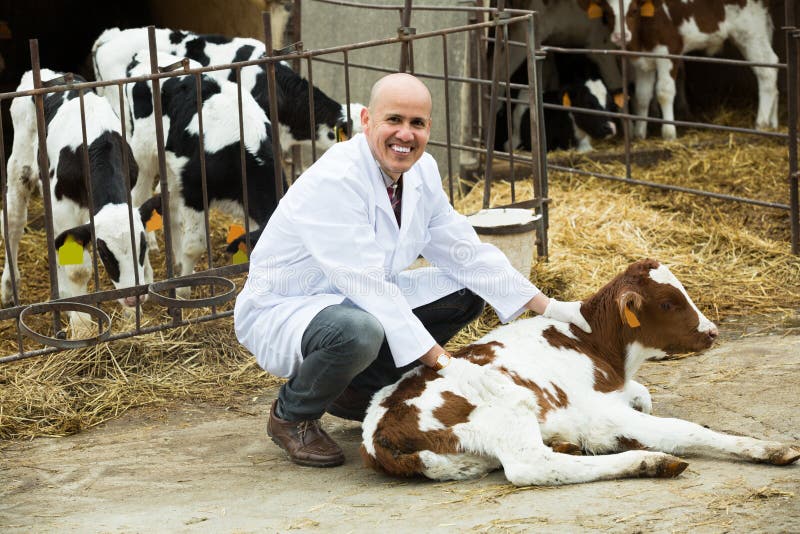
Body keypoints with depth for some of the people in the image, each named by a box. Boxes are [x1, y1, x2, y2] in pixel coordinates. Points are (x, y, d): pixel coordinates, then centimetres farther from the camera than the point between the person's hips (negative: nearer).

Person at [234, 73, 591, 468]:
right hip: (279, 312, -8)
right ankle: (290, 416, -8)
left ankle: (359, 389, 9)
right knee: (359, 331, -39)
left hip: (364, 304, 9)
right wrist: (441, 361, -32)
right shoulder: (334, 180, -28)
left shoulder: (421, 170, -3)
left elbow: (465, 252, 4)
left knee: (464, 292, 0)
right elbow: (367, 284, -32)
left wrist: (547, 307, -4)